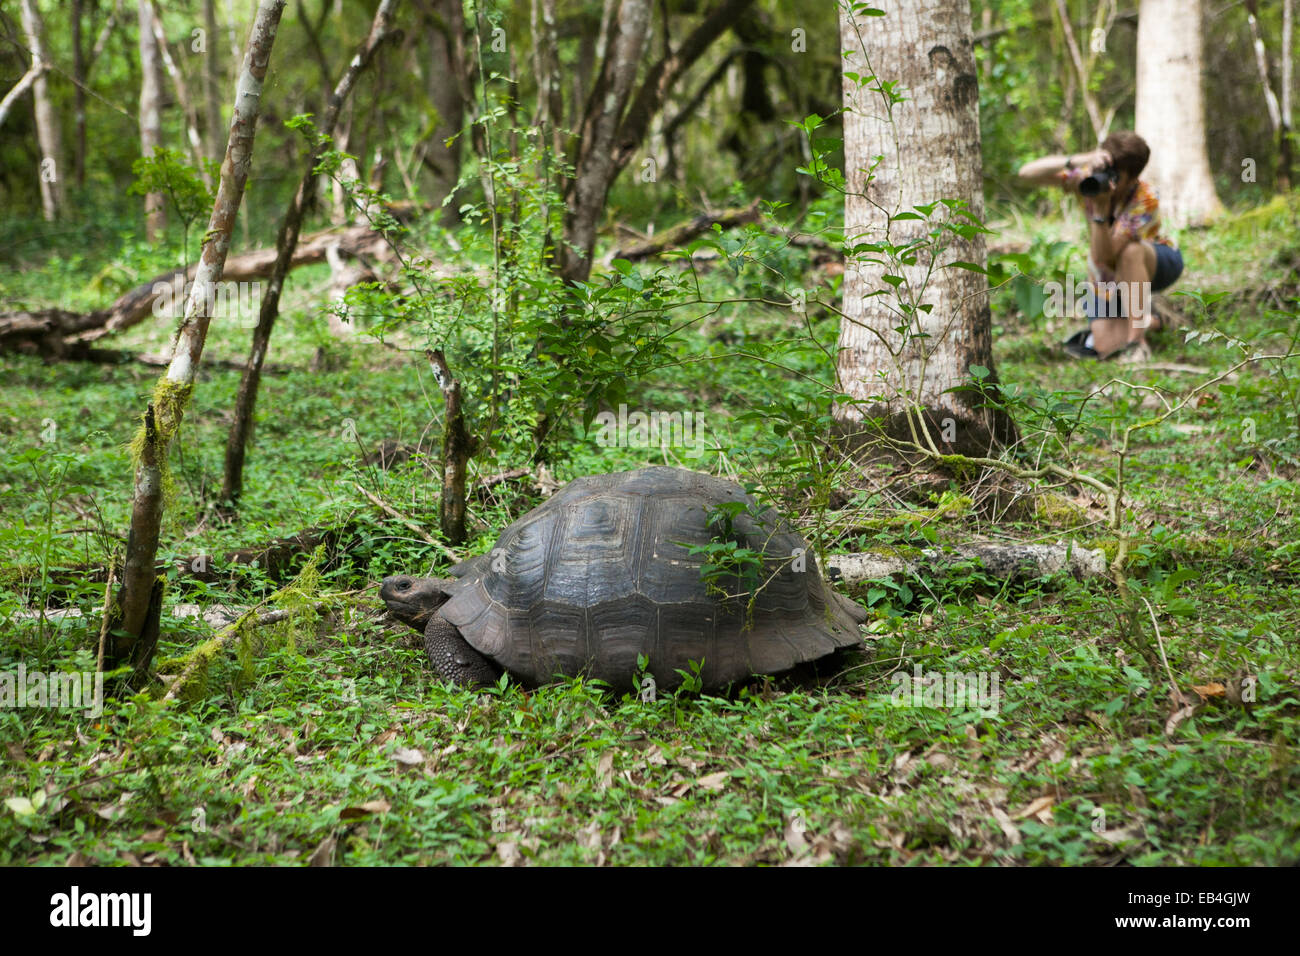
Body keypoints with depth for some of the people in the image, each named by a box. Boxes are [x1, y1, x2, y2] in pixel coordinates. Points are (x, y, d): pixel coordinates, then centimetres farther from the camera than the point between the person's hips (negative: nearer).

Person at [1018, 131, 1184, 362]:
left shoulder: (1145, 199, -33)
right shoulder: (1088, 178, -23)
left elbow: (1102, 257, -41)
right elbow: (1027, 172, -34)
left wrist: (1101, 208, -52)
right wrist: (1076, 161, -46)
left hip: (1159, 262, -4)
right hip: (1108, 276, 4)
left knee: (1130, 251, -41)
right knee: (1105, 347, -13)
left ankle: (1136, 341, -30)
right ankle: (1150, 321, 22)